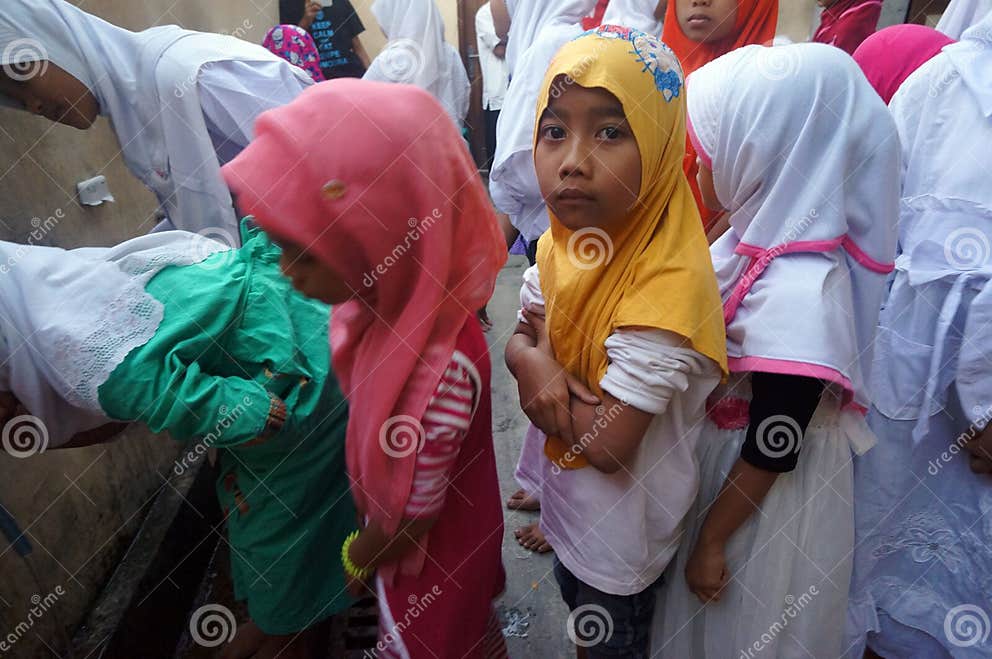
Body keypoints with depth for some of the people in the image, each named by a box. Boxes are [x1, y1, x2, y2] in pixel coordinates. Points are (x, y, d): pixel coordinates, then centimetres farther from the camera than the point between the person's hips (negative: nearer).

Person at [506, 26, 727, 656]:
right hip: (568, 494, 7)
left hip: (624, 518, -7)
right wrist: (530, 361, -22)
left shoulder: (666, 281, -35)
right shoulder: (562, 239, -10)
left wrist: (546, 348, -19)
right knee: (576, 602, 34)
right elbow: (521, 335, 1)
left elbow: (607, 445, -31)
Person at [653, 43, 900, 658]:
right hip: (717, 456, 7)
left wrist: (711, 538, -12)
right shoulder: (760, 236, -8)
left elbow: (773, 453, -24)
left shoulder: (799, 295, -33)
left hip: (765, 498, -7)